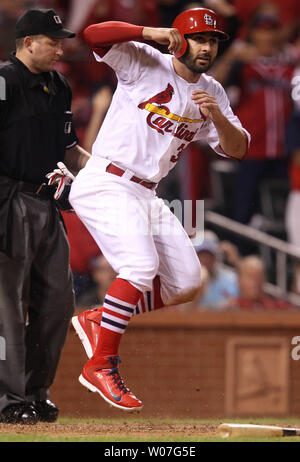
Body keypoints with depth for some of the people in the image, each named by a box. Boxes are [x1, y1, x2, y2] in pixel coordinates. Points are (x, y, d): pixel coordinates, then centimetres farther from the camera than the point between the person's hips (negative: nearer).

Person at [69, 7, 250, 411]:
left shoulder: (212, 93, 11)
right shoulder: (146, 64, -7)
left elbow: (237, 149, 5)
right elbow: (94, 35, -20)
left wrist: (216, 116, -13)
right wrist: (148, 32, -27)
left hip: (146, 195, 8)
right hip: (105, 185, -8)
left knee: (186, 285, 5)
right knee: (141, 265, -26)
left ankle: (99, 319, 20)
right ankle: (101, 366, -18)